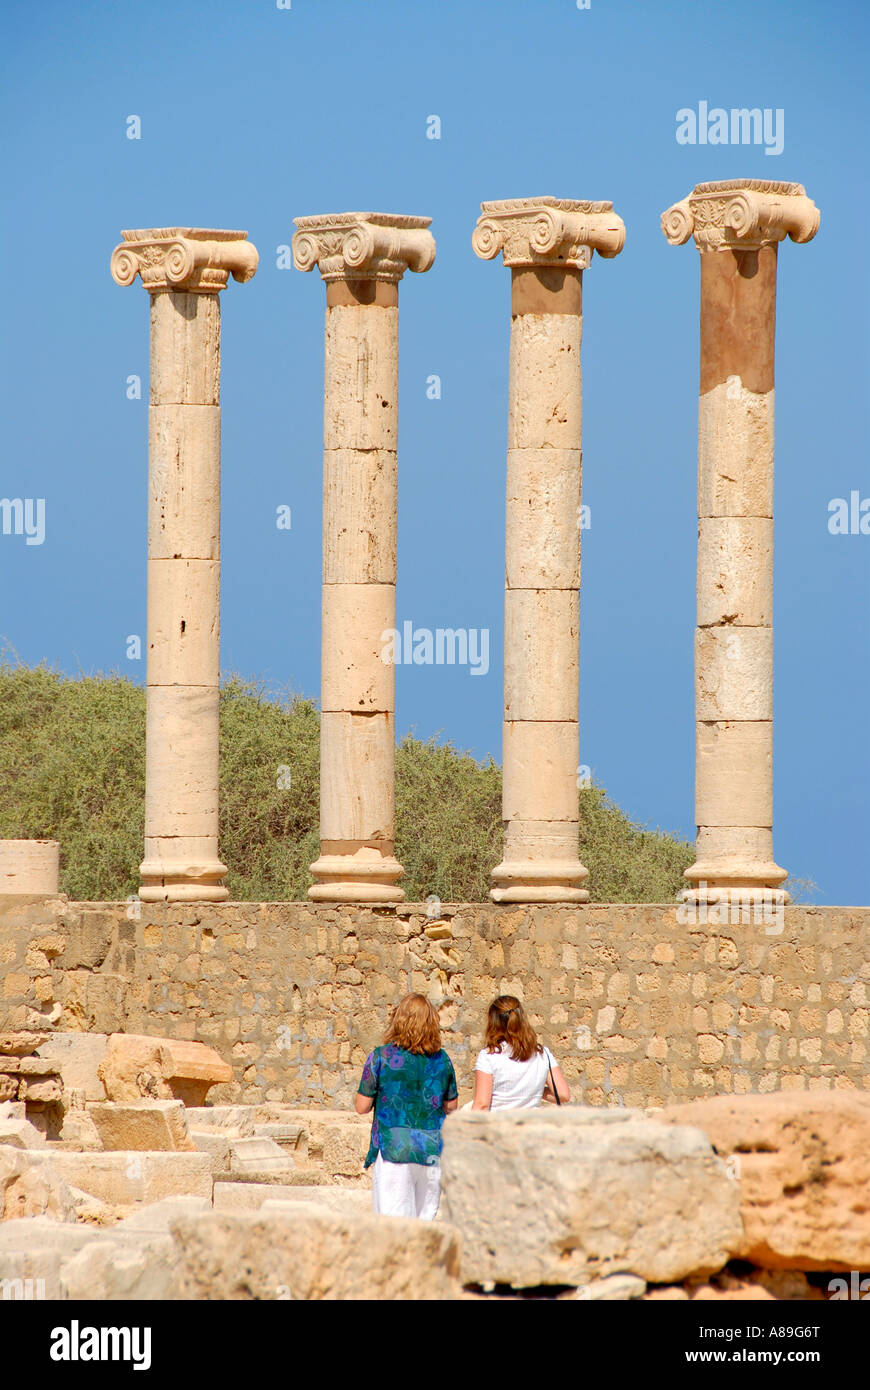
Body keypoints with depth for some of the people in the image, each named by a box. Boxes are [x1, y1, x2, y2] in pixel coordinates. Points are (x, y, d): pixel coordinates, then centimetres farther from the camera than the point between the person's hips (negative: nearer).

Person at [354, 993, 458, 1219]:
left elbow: (362, 1107, -2)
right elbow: (451, 1106, 14)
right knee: (425, 1222, 9)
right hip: (432, 1151, 3)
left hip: (393, 1148, -3)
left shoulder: (380, 1057, -6)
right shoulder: (441, 1060, 4)